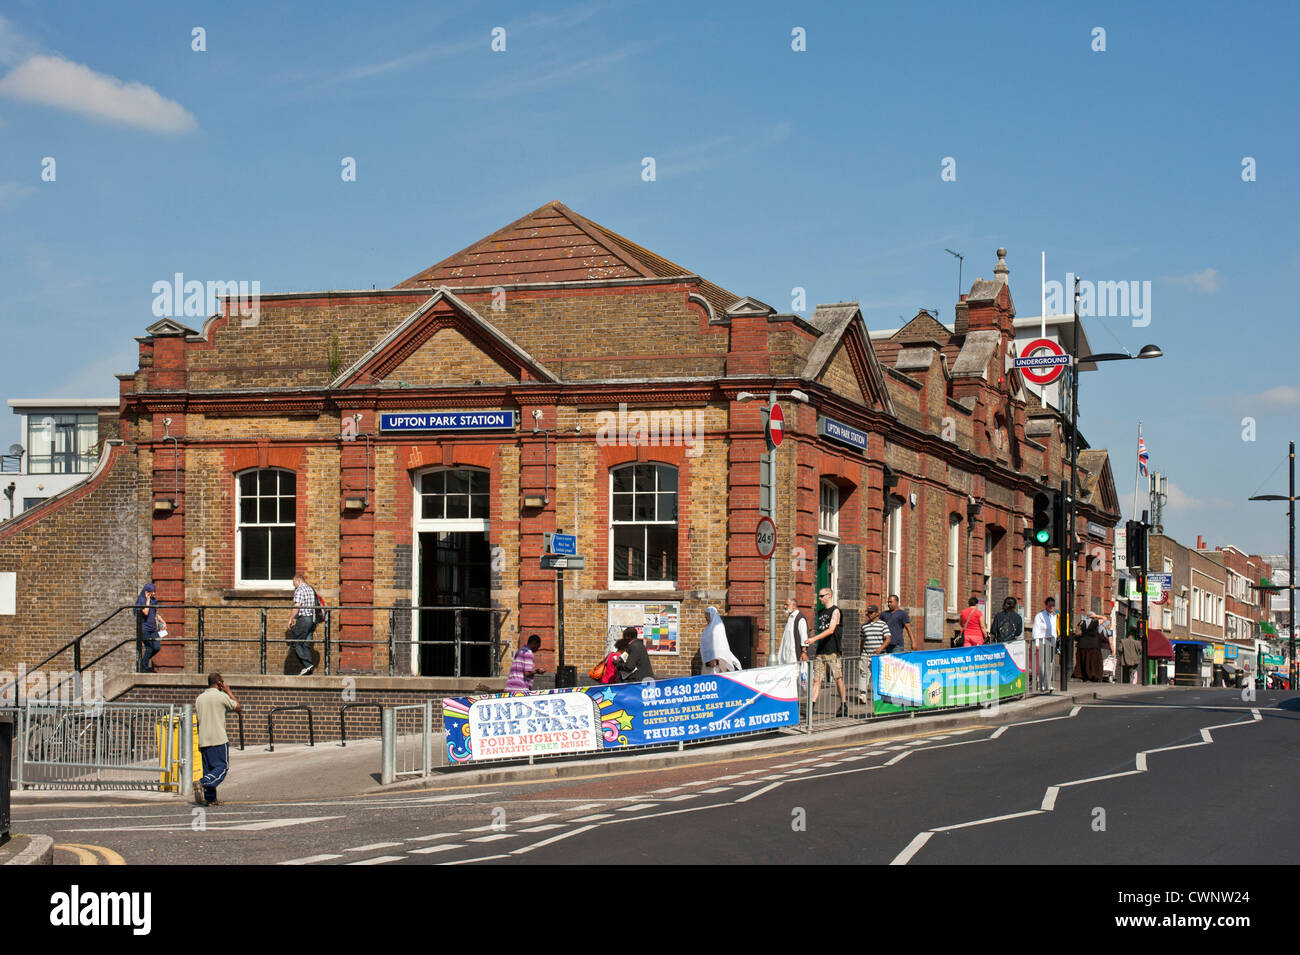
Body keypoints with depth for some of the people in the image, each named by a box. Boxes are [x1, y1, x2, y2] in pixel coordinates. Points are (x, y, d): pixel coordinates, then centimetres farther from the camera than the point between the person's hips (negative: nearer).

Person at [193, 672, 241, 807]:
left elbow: (196, 719, 17)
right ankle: (202, 783, -29)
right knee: (222, 767, -6)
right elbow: (239, 707, 6)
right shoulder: (221, 696, -6)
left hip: (203, 740, 6)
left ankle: (210, 799, 5)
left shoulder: (200, 698, 13)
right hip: (219, 739, -6)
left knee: (208, 769, 10)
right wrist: (228, 691, 12)